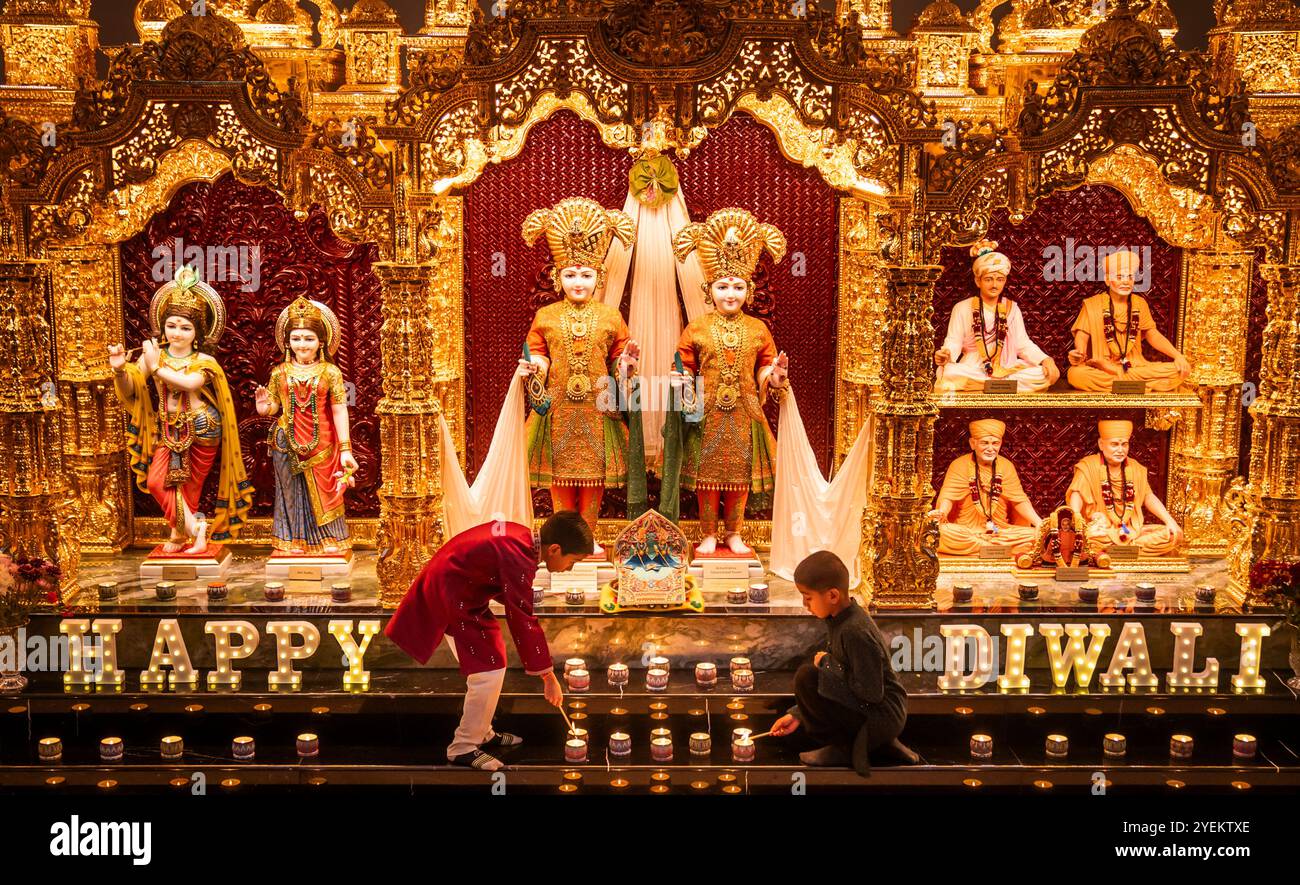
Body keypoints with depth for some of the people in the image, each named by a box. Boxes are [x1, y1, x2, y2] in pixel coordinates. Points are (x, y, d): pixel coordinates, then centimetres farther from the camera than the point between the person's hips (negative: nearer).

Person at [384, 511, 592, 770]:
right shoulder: (518, 559, -29)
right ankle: (463, 748, 3)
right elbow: (522, 621, -27)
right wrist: (547, 676, -21)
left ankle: (481, 733, 28)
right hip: (450, 600, -10)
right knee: (488, 672, -9)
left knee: (492, 661, 16)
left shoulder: (522, 536, -1)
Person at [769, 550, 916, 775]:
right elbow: (847, 677, 14)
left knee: (806, 676, -19)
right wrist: (798, 714, 11)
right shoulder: (841, 618, 4)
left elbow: (870, 693, -25)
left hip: (883, 719, -10)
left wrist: (826, 665, -14)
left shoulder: (855, 632, -25)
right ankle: (881, 743, 15)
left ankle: (842, 748, -1)